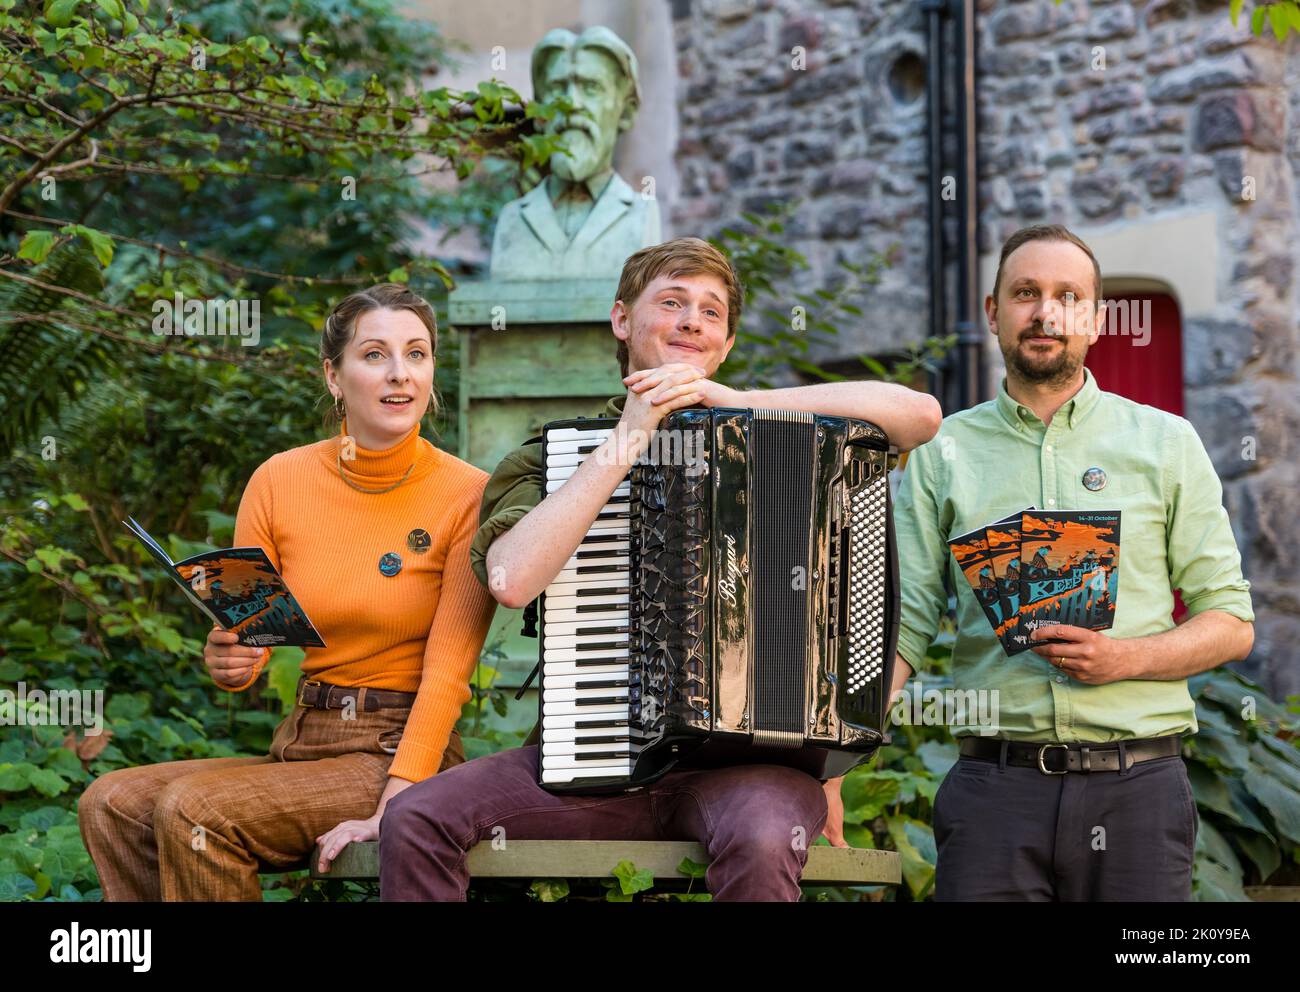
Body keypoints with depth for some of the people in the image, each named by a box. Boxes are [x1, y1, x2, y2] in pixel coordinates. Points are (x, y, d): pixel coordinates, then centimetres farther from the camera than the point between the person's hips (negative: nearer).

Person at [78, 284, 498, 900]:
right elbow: (246, 638, 7)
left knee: (194, 809, -24)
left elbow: (447, 670, -12)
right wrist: (228, 661, -18)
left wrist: (390, 809, -22)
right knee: (112, 803, -16)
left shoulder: (467, 496, -8)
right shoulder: (280, 482, 3)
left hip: (404, 756, -5)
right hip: (303, 744, 5)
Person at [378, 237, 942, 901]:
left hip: (742, 757, -1)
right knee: (415, 822, -20)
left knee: (762, 843, -36)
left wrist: (737, 399, -6)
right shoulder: (546, 458, 10)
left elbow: (920, 415, -4)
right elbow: (512, 579, -10)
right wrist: (627, 441, -8)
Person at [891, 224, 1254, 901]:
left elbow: (1232, 625, 7)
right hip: (996, 787, 0)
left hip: (1136, 787, 0)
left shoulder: (1165, 443, 10)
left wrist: (1126, 657, -11)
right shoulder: (943, 452, 11)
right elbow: (903, 625, 4)